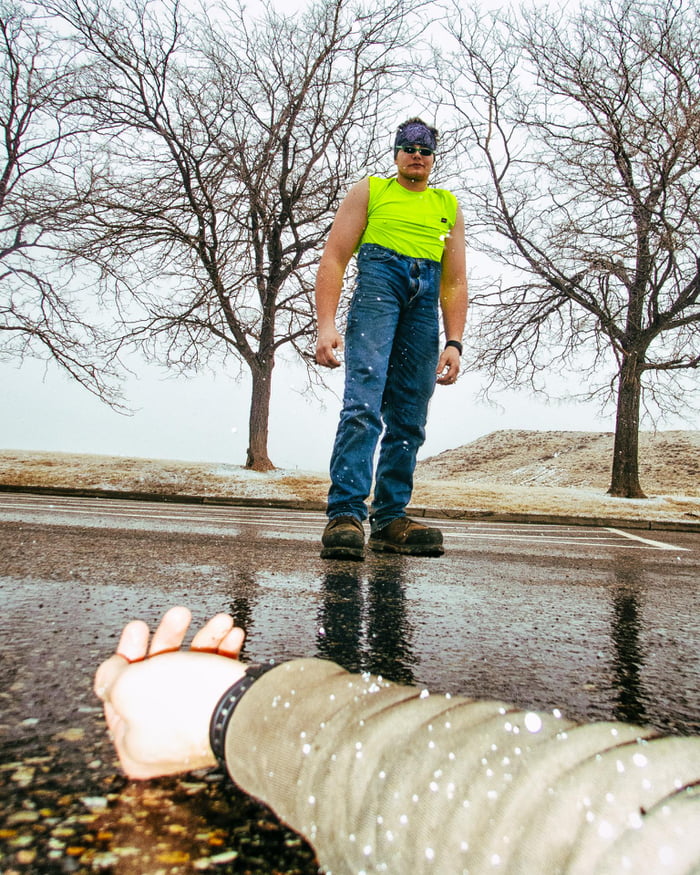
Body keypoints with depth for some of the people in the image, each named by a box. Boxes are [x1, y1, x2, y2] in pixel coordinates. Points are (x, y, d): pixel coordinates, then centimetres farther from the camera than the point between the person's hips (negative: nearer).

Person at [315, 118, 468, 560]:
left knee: (409, 420, -2)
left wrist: (454, 343, 4)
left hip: (425, 303, 4)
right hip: (378, 285, -3)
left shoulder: (448, 206, 25)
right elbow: (334, 258, 6)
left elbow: (455, 282, 19)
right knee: (364, 404, -21)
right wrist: (326, 325, -9)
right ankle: (346, 515, -23)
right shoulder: (370, 191, 17)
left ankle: (390, 518, 2)